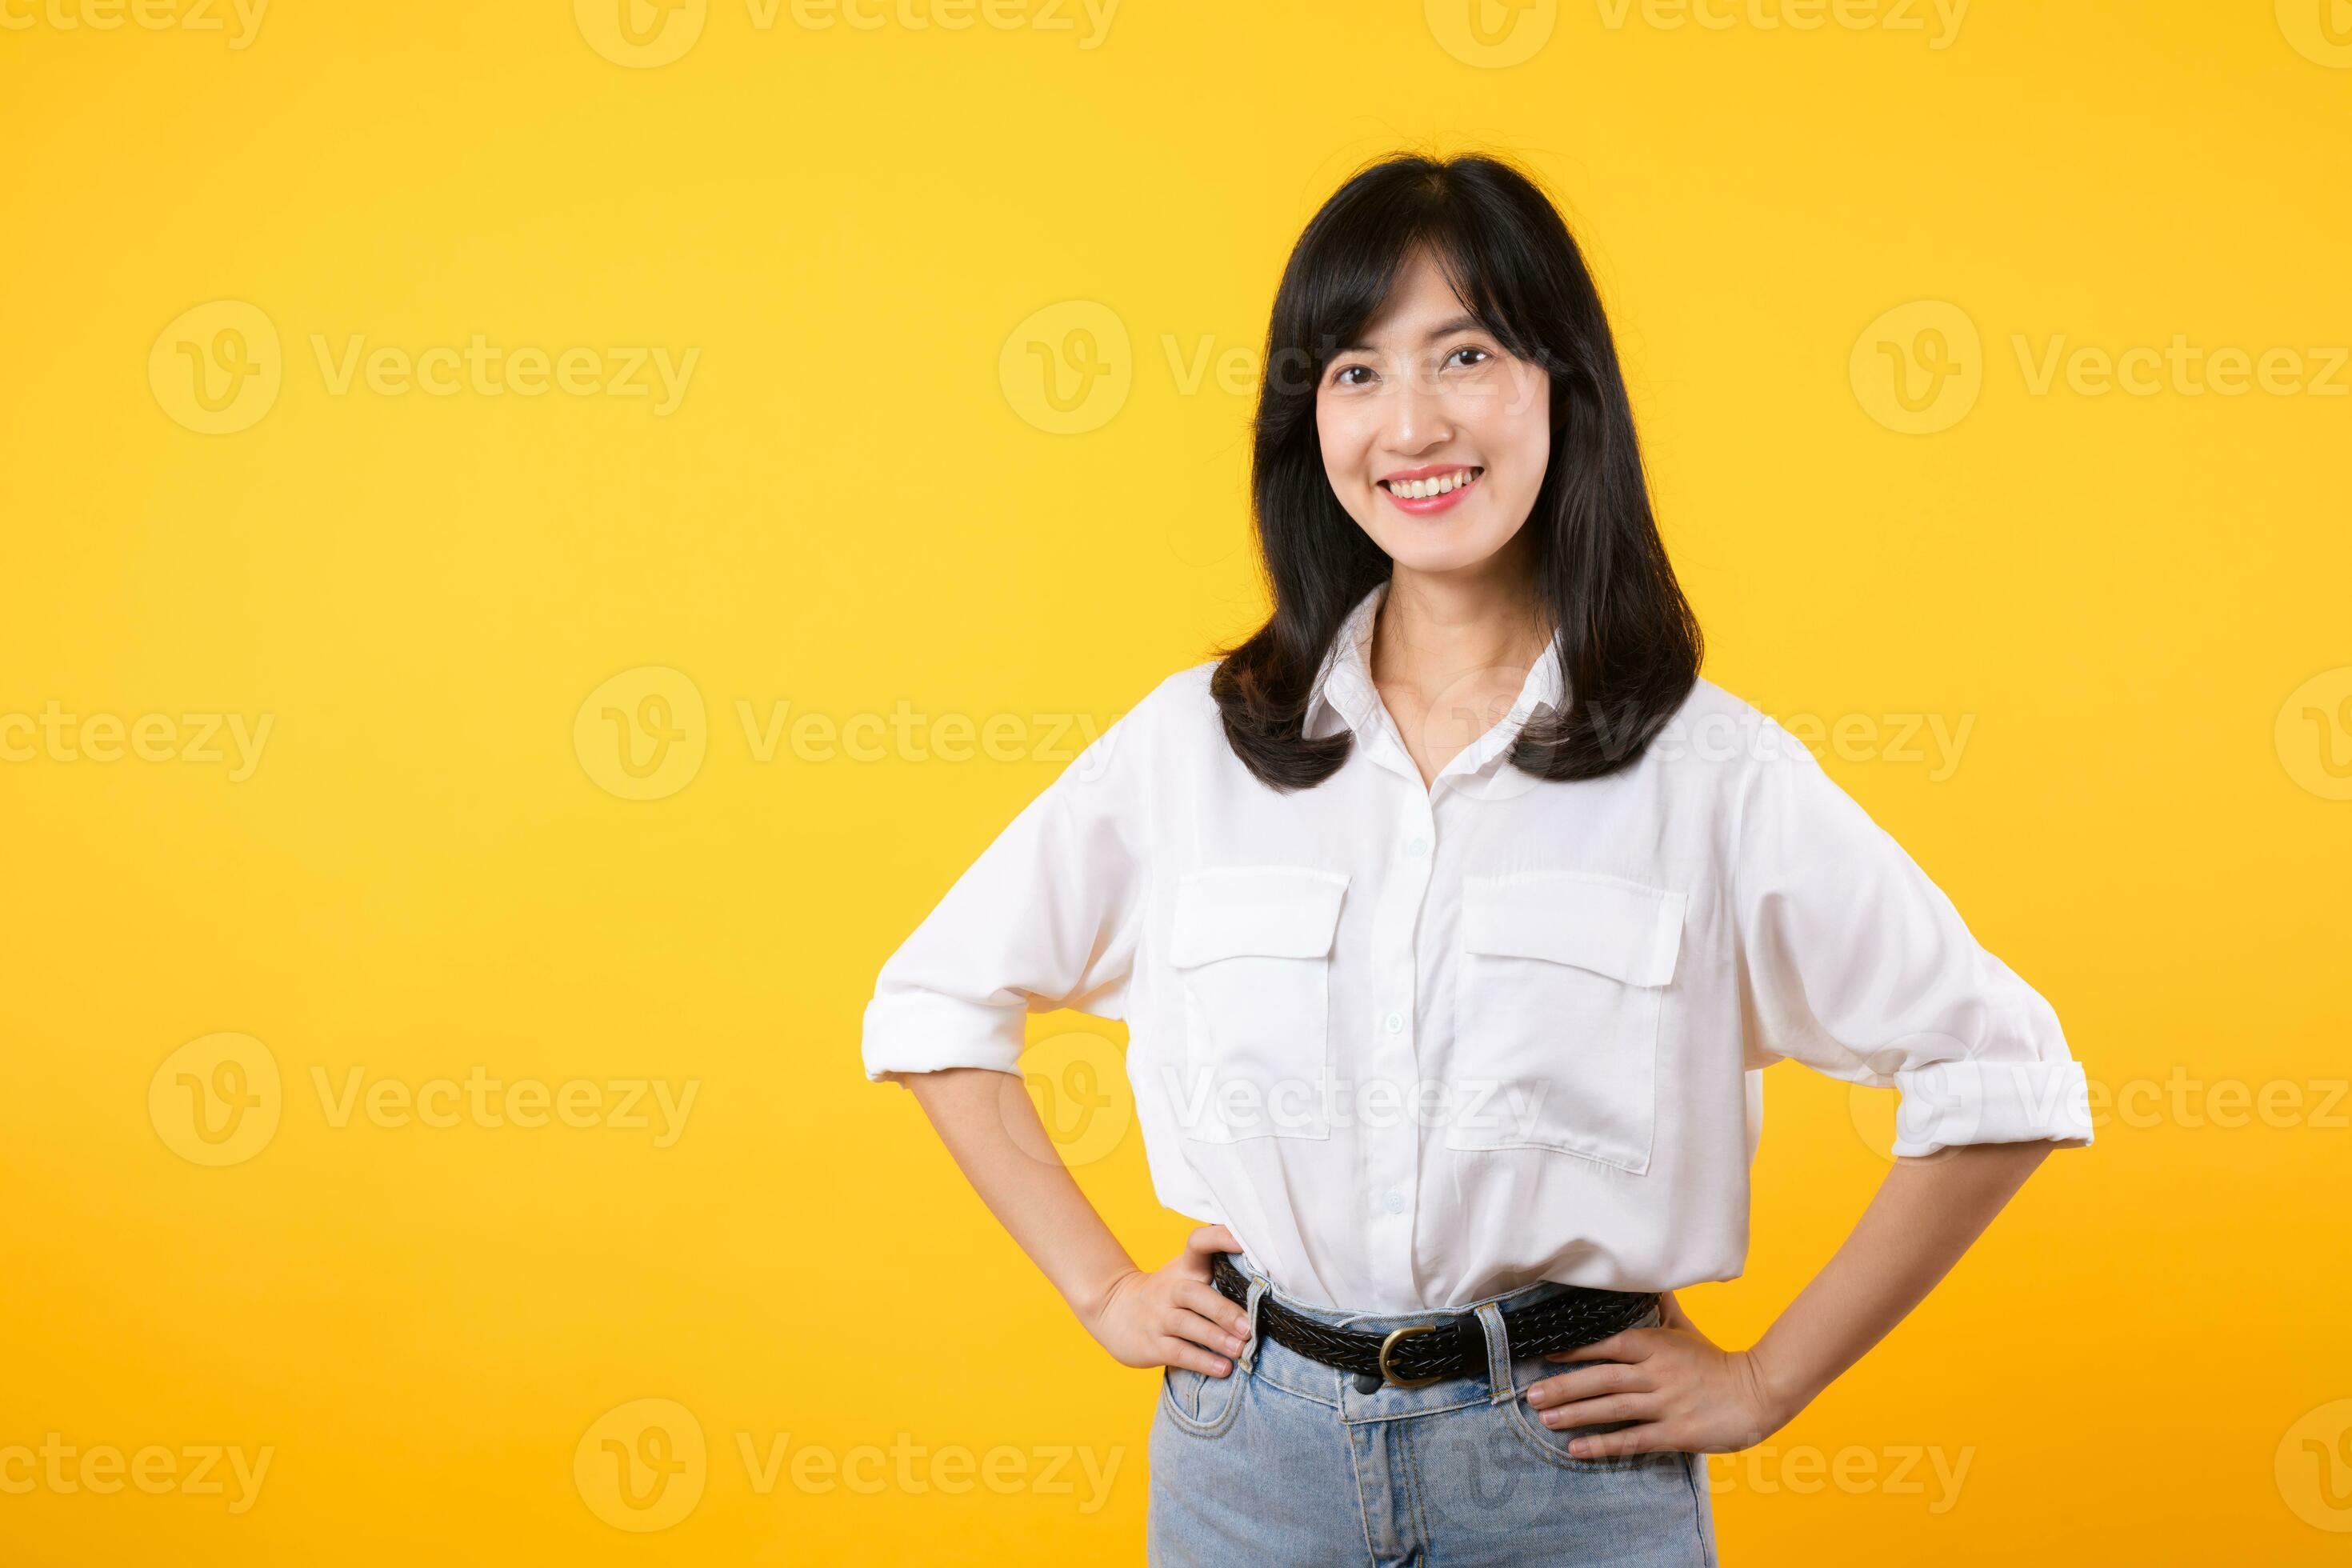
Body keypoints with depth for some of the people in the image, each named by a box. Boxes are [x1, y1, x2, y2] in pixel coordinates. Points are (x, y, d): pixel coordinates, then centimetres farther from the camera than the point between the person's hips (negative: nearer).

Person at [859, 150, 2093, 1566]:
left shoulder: (1708, 772, -8)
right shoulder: (1195, 744, -1)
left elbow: (2003, 1076, -2)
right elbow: (936, 1005, 10)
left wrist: (1767, 1380, -2)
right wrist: (1105, 1289, 4)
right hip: (1256, 1453, 2)